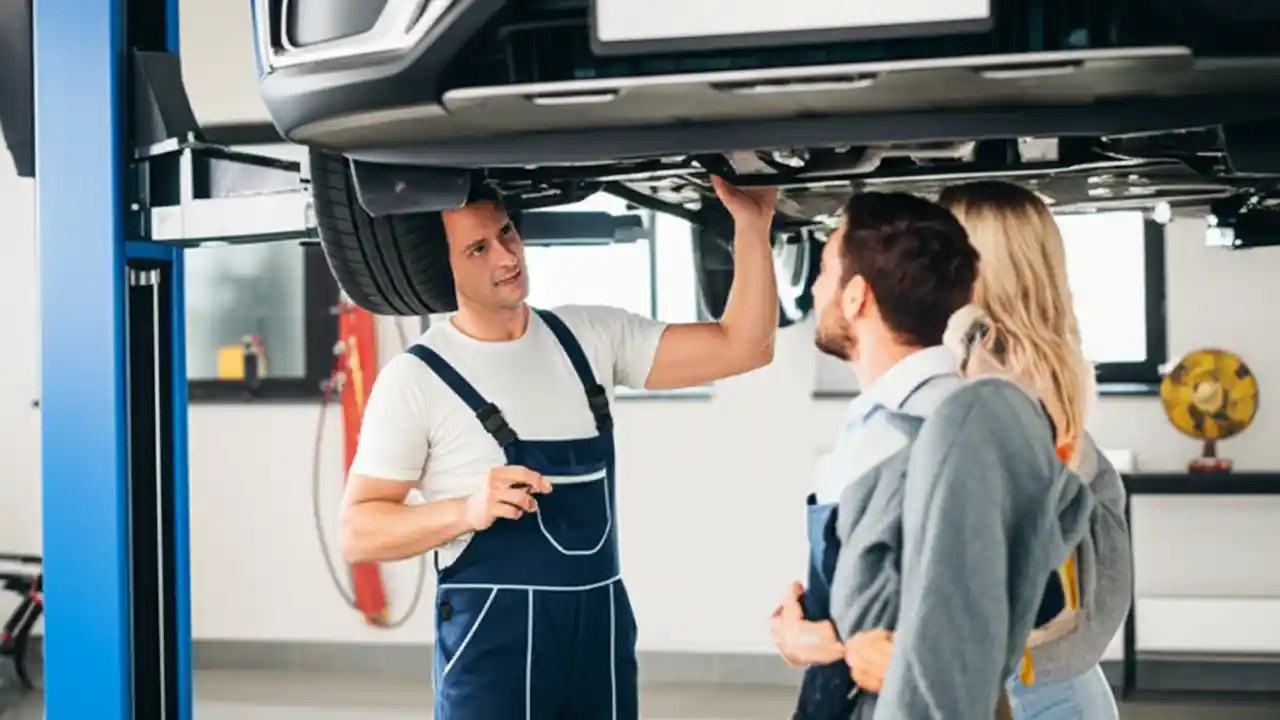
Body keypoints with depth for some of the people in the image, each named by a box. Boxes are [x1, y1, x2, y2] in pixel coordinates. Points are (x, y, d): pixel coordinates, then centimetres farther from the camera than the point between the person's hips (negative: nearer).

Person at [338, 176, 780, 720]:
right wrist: (465, 511, -23)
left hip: (604, 630, 4)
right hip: (492, 638, -4)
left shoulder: (591, 336, 7)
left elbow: (741, 348, 3)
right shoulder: (417, 378, -5)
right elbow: (358, 531, -7)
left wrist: (752, 227, -8)